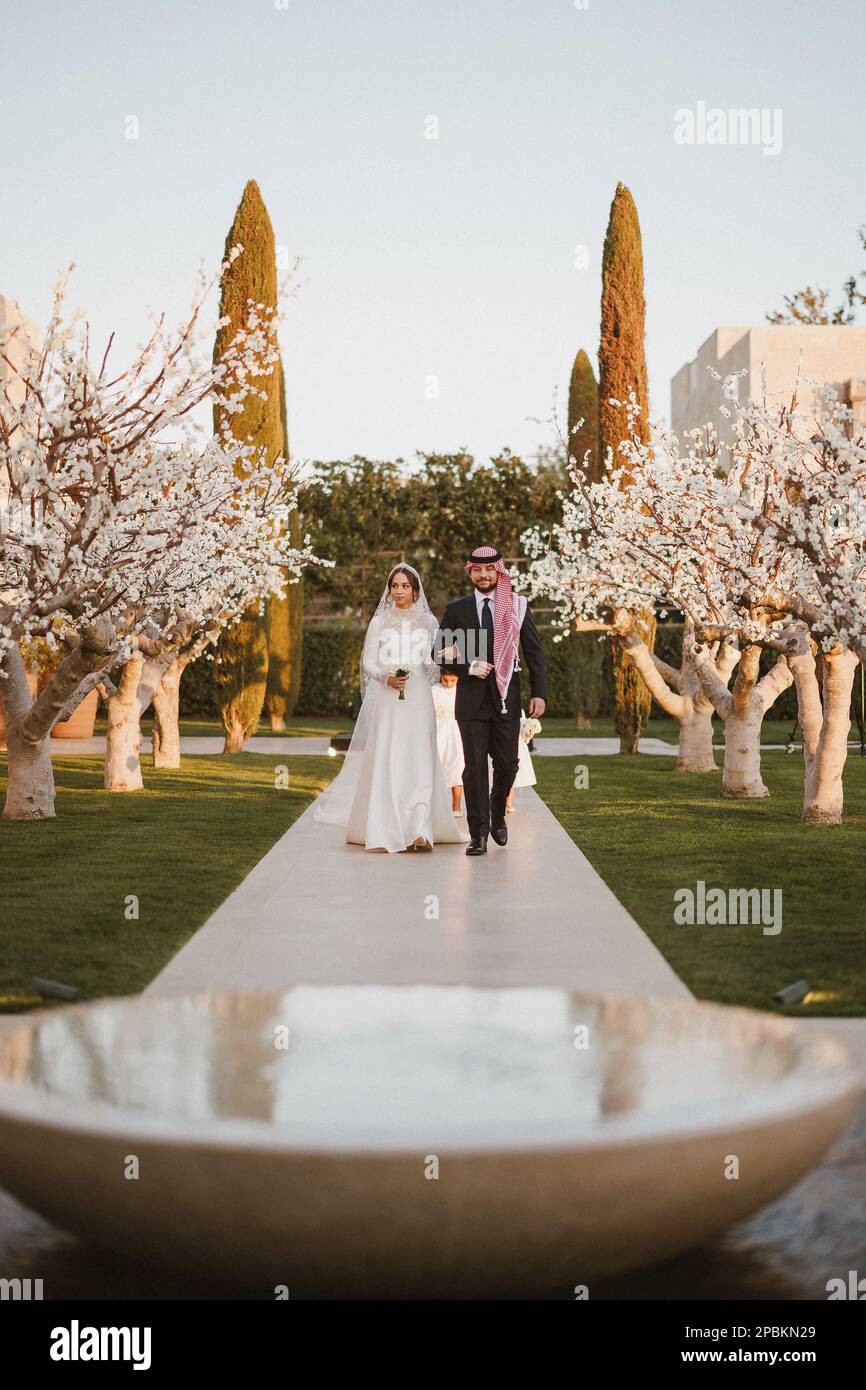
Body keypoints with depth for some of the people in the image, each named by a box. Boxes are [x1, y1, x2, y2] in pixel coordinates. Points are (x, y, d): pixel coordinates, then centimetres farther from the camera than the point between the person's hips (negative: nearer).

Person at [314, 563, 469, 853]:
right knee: (386, 760, -4)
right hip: (388, 699, 0)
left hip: (418, 699, 0)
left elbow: (438, 660, 11)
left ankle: (419, 829, -11)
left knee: (419, 760, -8)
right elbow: (368, 662, 4)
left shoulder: (428, 621, 9)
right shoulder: (379, 621, 6)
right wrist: (386, 678, -14)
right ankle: (387, 829, 5)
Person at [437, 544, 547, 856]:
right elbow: (440, 652, 7)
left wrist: (539, 693, -4)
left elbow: (534, 653, 5)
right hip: (472, 700, 0)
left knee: (507, 764, 5)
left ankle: (497, 816, 31)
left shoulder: (517, 606, 5)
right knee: (475, 767, -1)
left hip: (506, 698, 0)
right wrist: (468, 668, -9)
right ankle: (478, 833, 5)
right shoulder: (456, 609, 5)